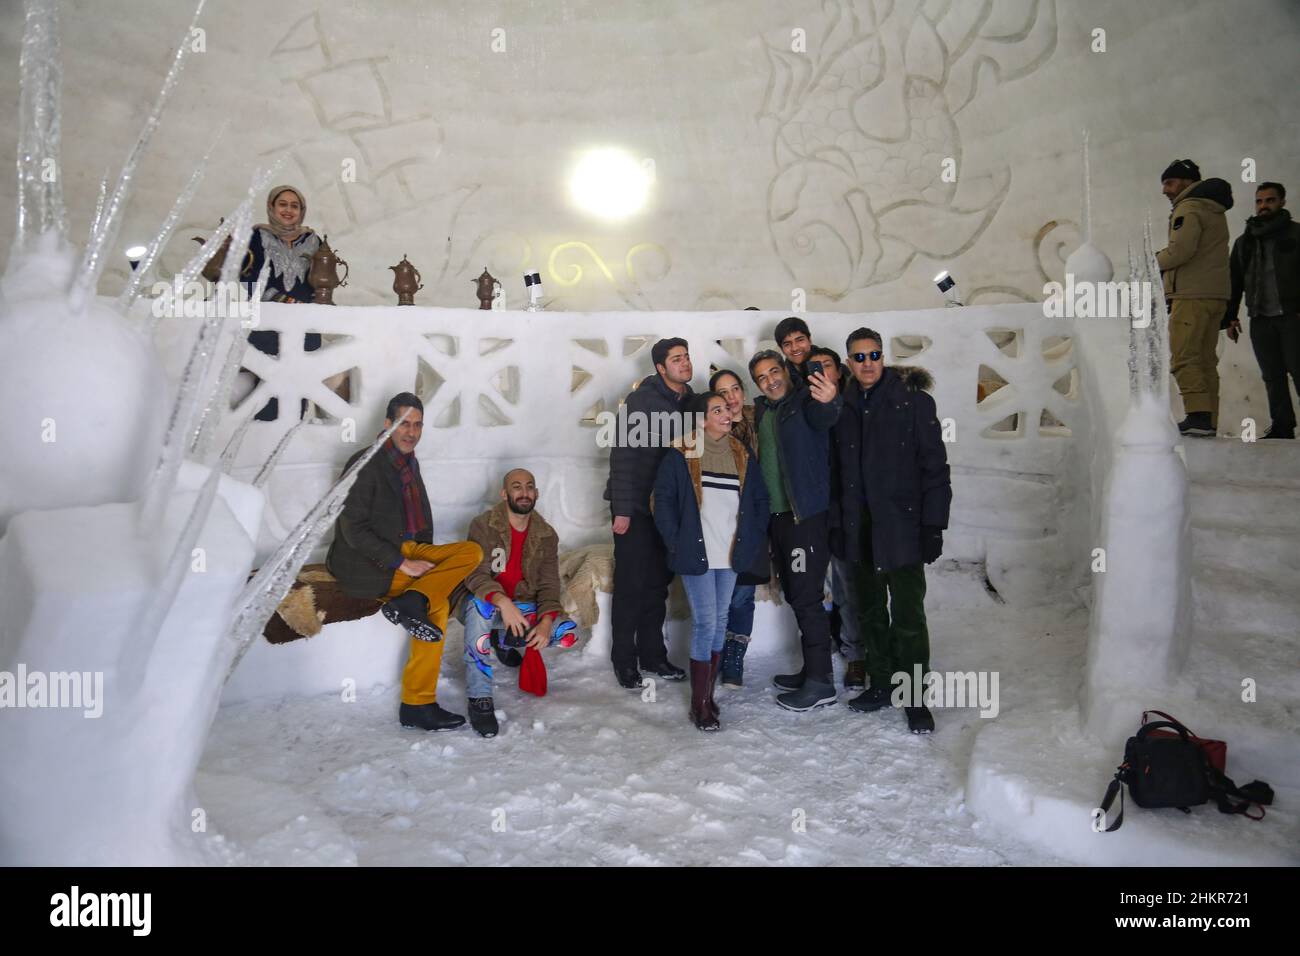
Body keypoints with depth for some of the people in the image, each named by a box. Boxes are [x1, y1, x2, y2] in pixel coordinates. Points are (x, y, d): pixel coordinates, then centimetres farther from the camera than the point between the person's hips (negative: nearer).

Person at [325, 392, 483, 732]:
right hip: (365, 564, -8)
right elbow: (354, 529, -16)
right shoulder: (365, 465, -11)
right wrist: (401, 564, -20)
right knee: (438, 605, -22)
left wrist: (426, 560, 4)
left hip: (407, 550, 8)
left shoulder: (410, 464, 14)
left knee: (472, 550, -15)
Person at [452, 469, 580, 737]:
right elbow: (476, 574, -22)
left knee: (568, 633, -16)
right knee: (480, 605, -40)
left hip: (522, 606, 4)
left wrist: (545, 622, -22)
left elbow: (548, 584, -4)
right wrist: (502, 602, -41)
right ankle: (479, 698, -31)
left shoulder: (546, 535, 0)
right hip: (483, 600, -4)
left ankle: (507, 640, 15)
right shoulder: (484, 525, -12)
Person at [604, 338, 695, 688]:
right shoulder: (642, 400, -11)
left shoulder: (690, 402, 8)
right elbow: (623, 454, -15)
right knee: (631, 585, -1)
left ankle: (652, 654, 23)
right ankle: (625, 660, 11)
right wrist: (622, 509, -18)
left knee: (658, 584, 12)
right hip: (635, 508, -6)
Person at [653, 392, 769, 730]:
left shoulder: (741, 455, 10)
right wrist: (676, 541, -7)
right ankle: (699, 704, 3)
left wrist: (754, 540, 6)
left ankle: (708, 692, 23)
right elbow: (662, 499, -3)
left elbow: (760, 499, 15)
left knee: (720, 621, 10)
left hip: (731, 554, 5)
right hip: (697, 554, -5)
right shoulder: (681, 455, -4)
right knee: (705, 623, -7)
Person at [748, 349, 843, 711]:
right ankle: (811, 670, 26)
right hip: (777, 516, 8)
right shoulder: (760, 412, 15)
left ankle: (821, 682, 2)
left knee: (807, 598, -7)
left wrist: (828, 403, -55)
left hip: (807, 514, -8)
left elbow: (823, 419, -33)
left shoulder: (804, 400, -9)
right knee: (795, 596, 14)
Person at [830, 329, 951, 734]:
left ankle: (914, 697, 13)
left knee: (908, 616, -1)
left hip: (901, 528, -5)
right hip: (859, 530, 5)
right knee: (869, 612, 14)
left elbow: (934, 466, -7)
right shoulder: (844, 408, 8)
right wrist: (836, 526, 10)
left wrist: (933, 525, -11)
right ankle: (880, 684, 30)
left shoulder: (914, 401, -5)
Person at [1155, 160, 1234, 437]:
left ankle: (1198, 416, -21)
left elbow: (1180, 250, -18)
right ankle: (1209, 422, 7)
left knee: (1184, 357, -12)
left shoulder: (1188, 208, -6)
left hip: (1191, 295, -9)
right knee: (1206, 359, 8)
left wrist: (1155, 262, -1)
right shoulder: (1215, 210, 23)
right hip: (1216, 293, 9)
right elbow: (1205, 254, 19)